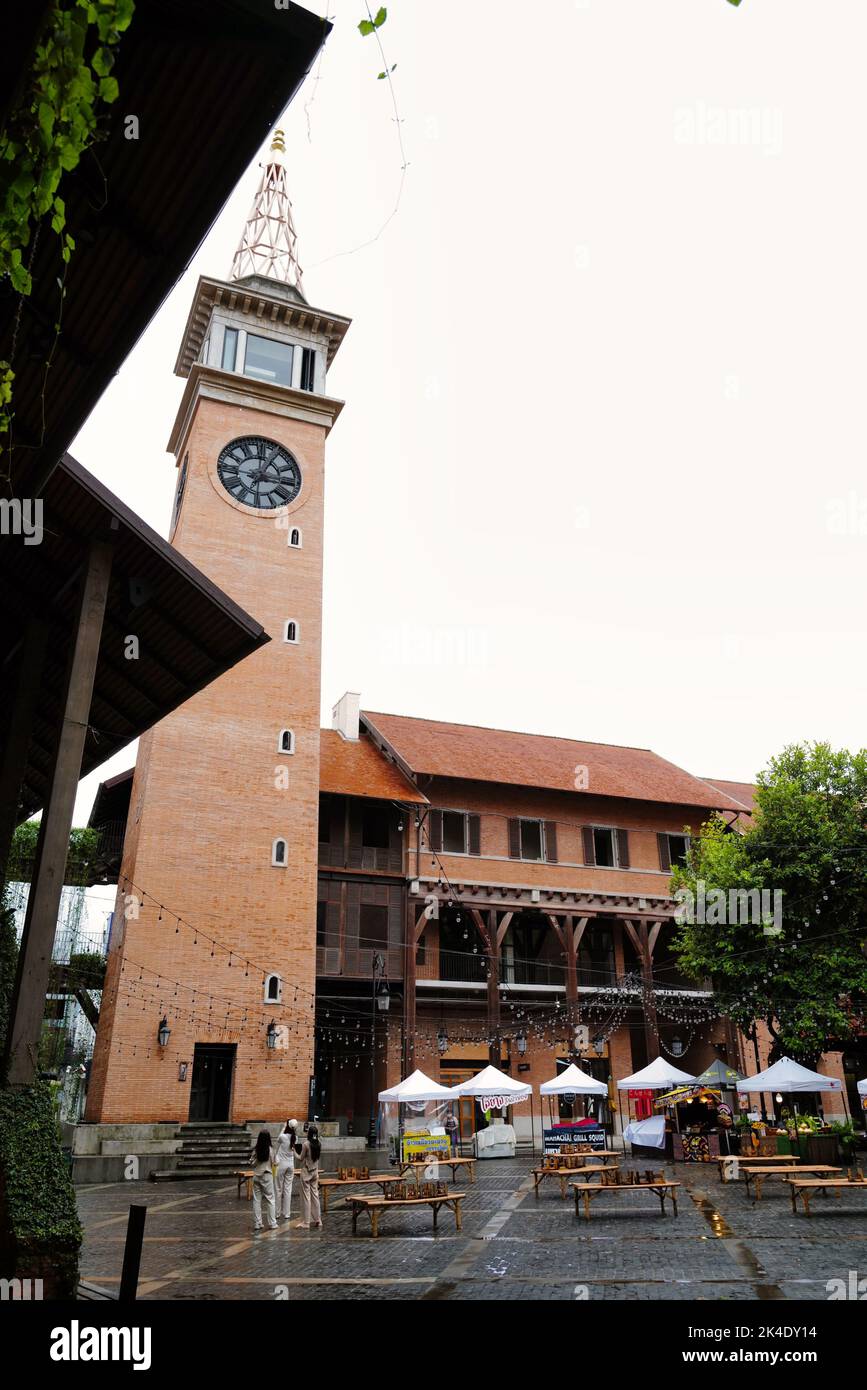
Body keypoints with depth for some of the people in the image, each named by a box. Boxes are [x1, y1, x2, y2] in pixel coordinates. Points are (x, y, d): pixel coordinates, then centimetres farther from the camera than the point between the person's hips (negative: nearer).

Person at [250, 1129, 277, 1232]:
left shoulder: (256, 1150, -5)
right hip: (267, 1176, -2)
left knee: (256, 1200, 9)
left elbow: (252, 1162, 0)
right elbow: (272, 1162, -3)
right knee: (270, 1200, 5)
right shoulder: (270, 1150, -11)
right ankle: (272, 1224, 6)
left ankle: (257, 1224, 11)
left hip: (256, 1176, 2)